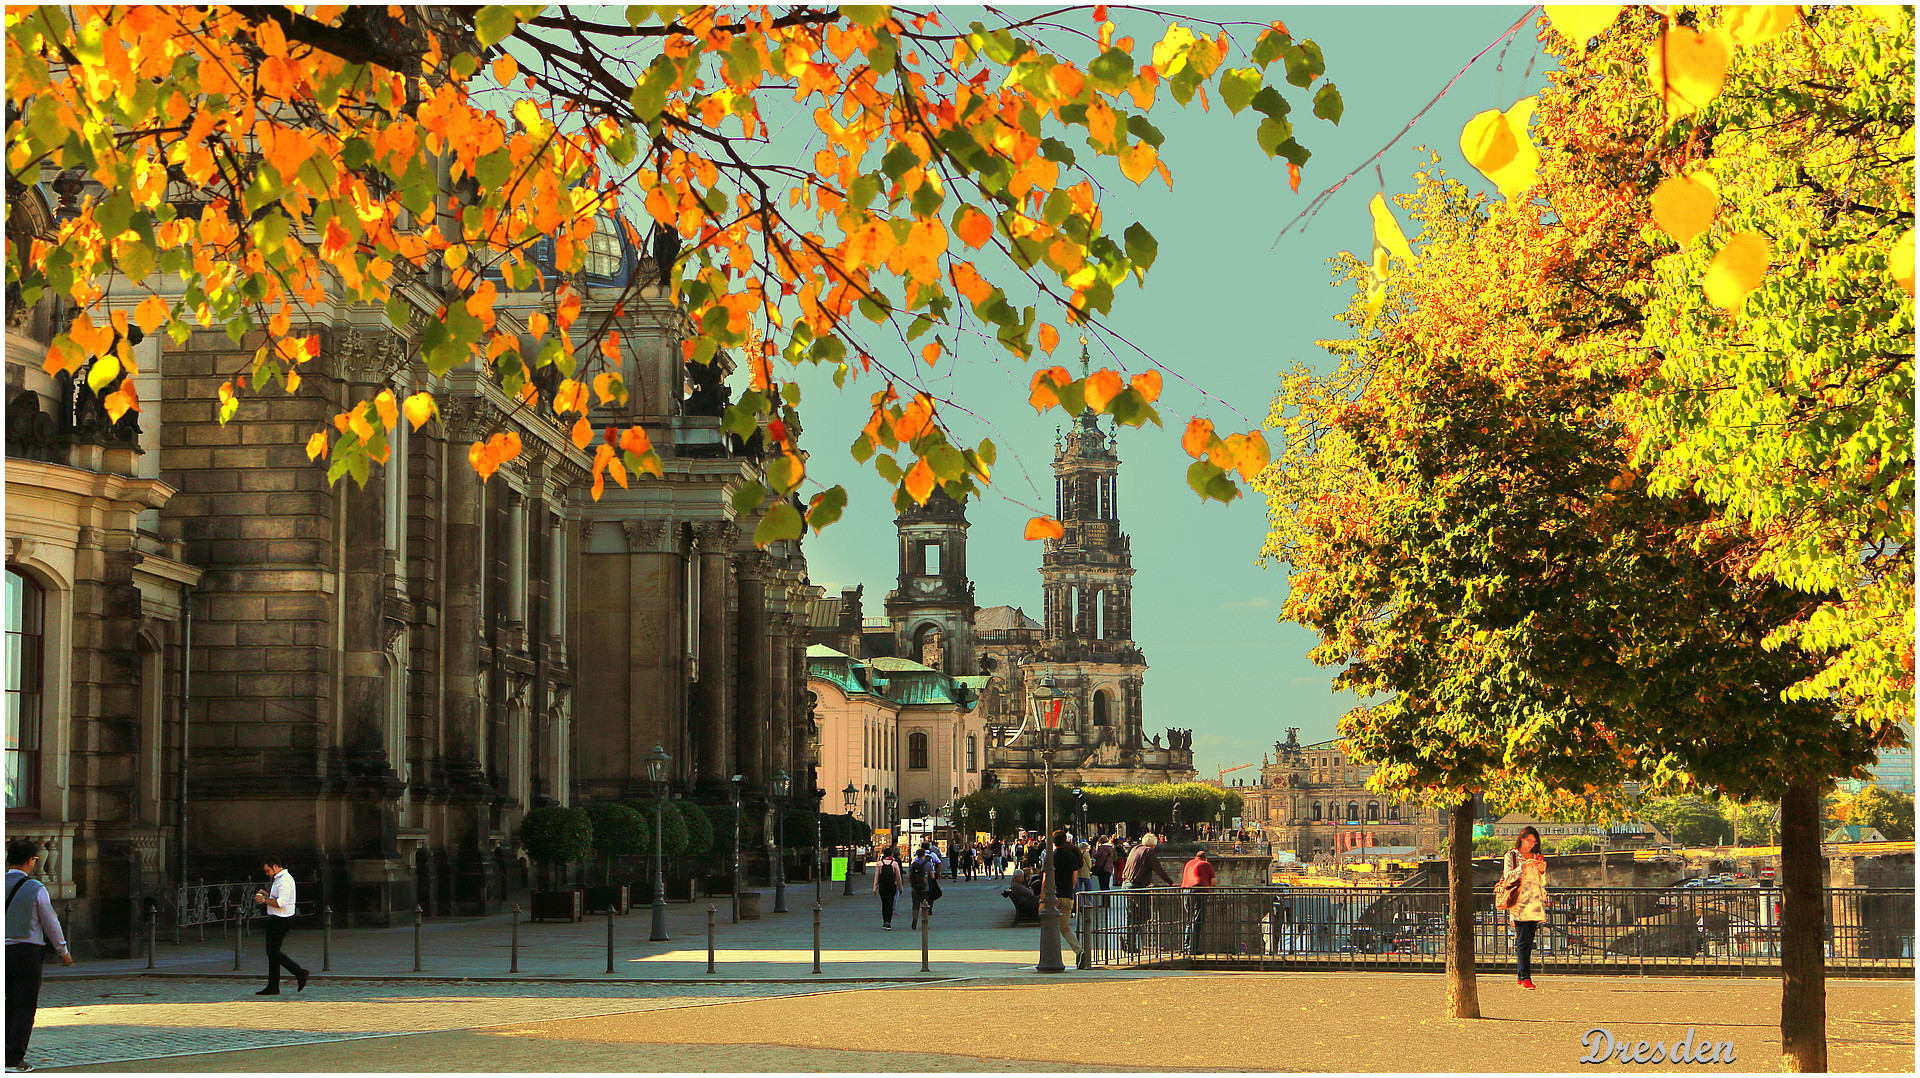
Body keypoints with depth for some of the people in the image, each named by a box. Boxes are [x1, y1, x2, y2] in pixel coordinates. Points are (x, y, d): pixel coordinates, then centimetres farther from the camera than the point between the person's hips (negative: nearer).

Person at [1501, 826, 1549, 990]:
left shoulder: (1537, 857, 20)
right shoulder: (1511, 856, 6)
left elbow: (1543, 882, 18)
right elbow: (1508, 877, -7)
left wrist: (1542, 870, -2)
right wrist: (1524, 866, -17)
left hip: (1535, 904, 5)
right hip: (1519, 905, -5)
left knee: (1528, 943, 4)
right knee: (1523, 942, -13)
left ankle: (1522, 977, 10)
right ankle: (1525, 978, -18)